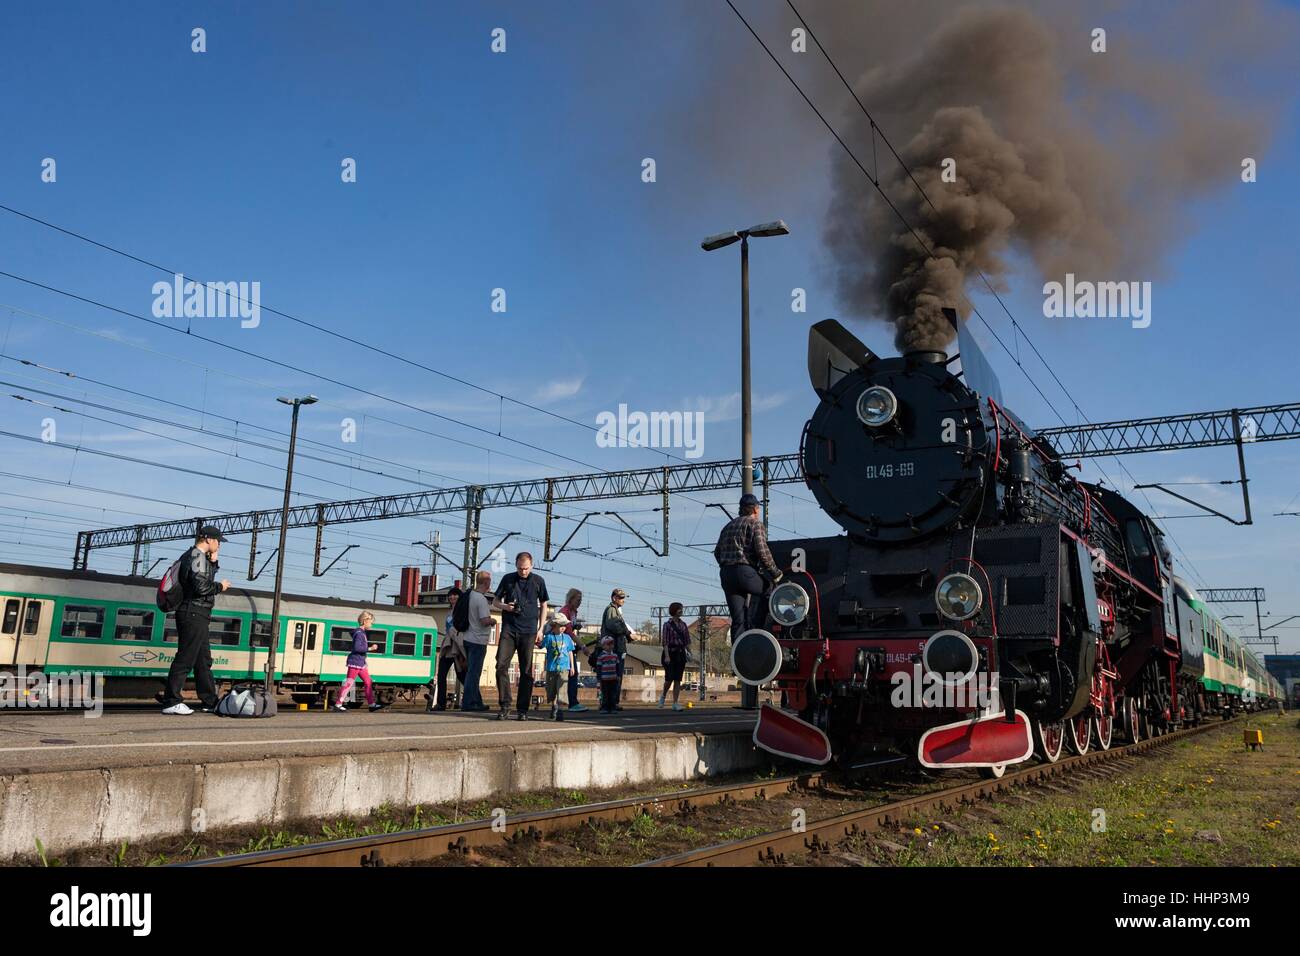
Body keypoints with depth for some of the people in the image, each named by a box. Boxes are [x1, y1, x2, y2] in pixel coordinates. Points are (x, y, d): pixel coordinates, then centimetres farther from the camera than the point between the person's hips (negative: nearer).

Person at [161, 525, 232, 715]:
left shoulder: (190, 556, 19)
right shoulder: (198, 556, -12)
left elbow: (206, 577, 24)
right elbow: (201, 586, -22)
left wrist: (213, 561, 12)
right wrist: (220, 587, -6)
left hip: (196, 615, 11)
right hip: (194, 614, -11)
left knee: (203, 660, 13)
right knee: (185, 658, -8)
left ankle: (210, 702, 18)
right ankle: (171, 702, -7)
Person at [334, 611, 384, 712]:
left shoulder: (362, 632, 14)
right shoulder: (359, 633, -16)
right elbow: (357, 647, -26)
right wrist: (370, 648, -23)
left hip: (361, 663, 10)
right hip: (355, 662, -10)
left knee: (368, 683, 9)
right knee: (349, 683, -5)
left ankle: (372, 705, 11)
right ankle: (338, 704, 2)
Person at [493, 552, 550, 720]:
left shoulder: (538, 581, 6)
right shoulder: (508, 579, 7)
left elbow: (543, 605, 13)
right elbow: (495, 602, 14)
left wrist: (540, 629, 5)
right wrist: (505, 607, -8)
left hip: (528, 631, 0)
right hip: (509, 629, 1)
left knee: (526, 670, 2)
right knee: (501, 665, -11)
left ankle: (522, 709, 8)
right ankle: (505, 706, -5)